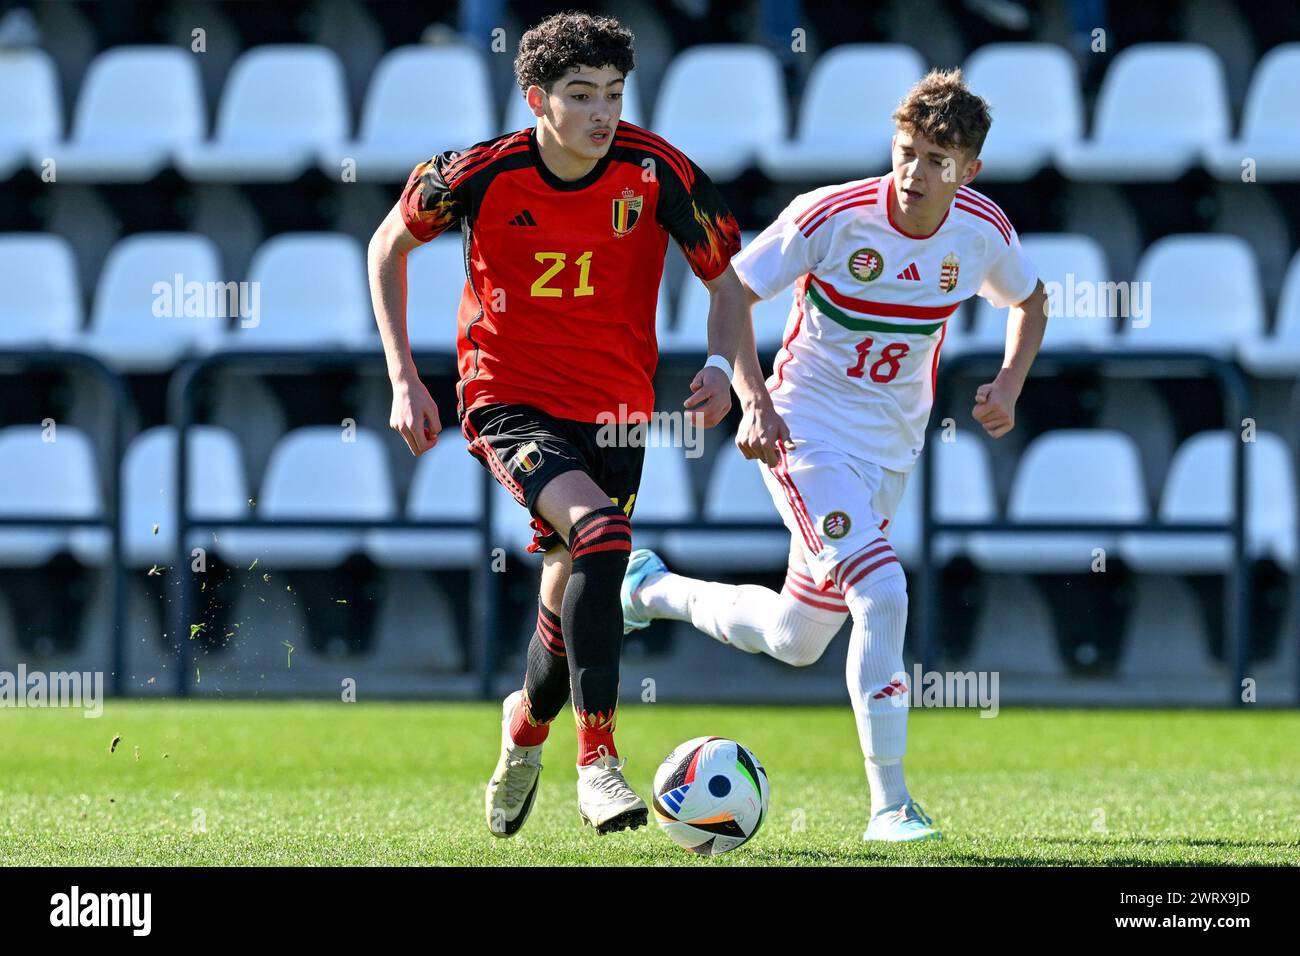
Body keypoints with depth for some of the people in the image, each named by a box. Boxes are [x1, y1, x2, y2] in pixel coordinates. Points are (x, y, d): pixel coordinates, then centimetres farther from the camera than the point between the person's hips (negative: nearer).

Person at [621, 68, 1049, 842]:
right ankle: (889, 803, -18)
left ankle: (653, 588, 39)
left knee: (798, 640, 12)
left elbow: (1030, 300, 14)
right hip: (807, 432, -5)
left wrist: (1010, 385, -3)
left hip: (893, 449, 6)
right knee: (881, 593, -25)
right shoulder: (834, 217, -20)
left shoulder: (983, 232, -7)